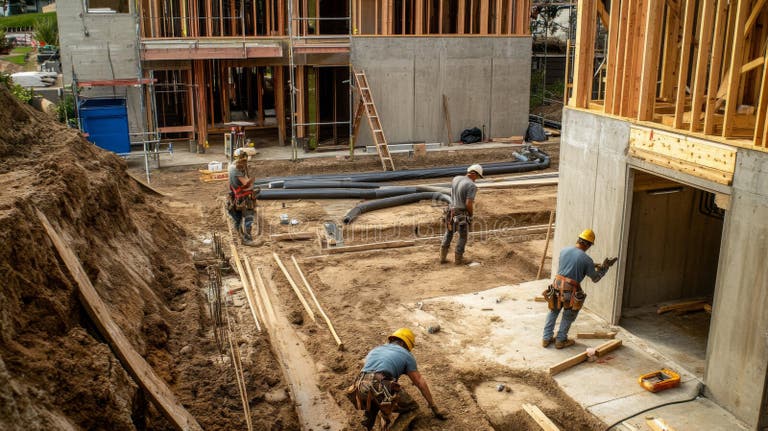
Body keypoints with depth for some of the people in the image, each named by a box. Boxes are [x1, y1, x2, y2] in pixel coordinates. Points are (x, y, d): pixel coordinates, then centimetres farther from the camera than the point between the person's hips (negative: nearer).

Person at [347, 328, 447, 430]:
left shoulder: (376, 349, 34)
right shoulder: (406, 354, 19)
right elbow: (420, 383, 20)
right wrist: (434, 407, 27)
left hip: (361, 391, 5)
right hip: (382, 390, -5)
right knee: (412, 408, 18)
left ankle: (367, 425, 17)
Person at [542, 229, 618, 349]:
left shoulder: (564, 250, 5)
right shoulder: (587, 259, -9)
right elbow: (595, 278, 2)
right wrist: (605, 267, 17)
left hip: (556, 285, 4)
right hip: (570, 290, -4)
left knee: (553, 312, 21)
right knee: (568, 316, 17)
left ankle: (547, 338, 25)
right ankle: (560, 340, 25)